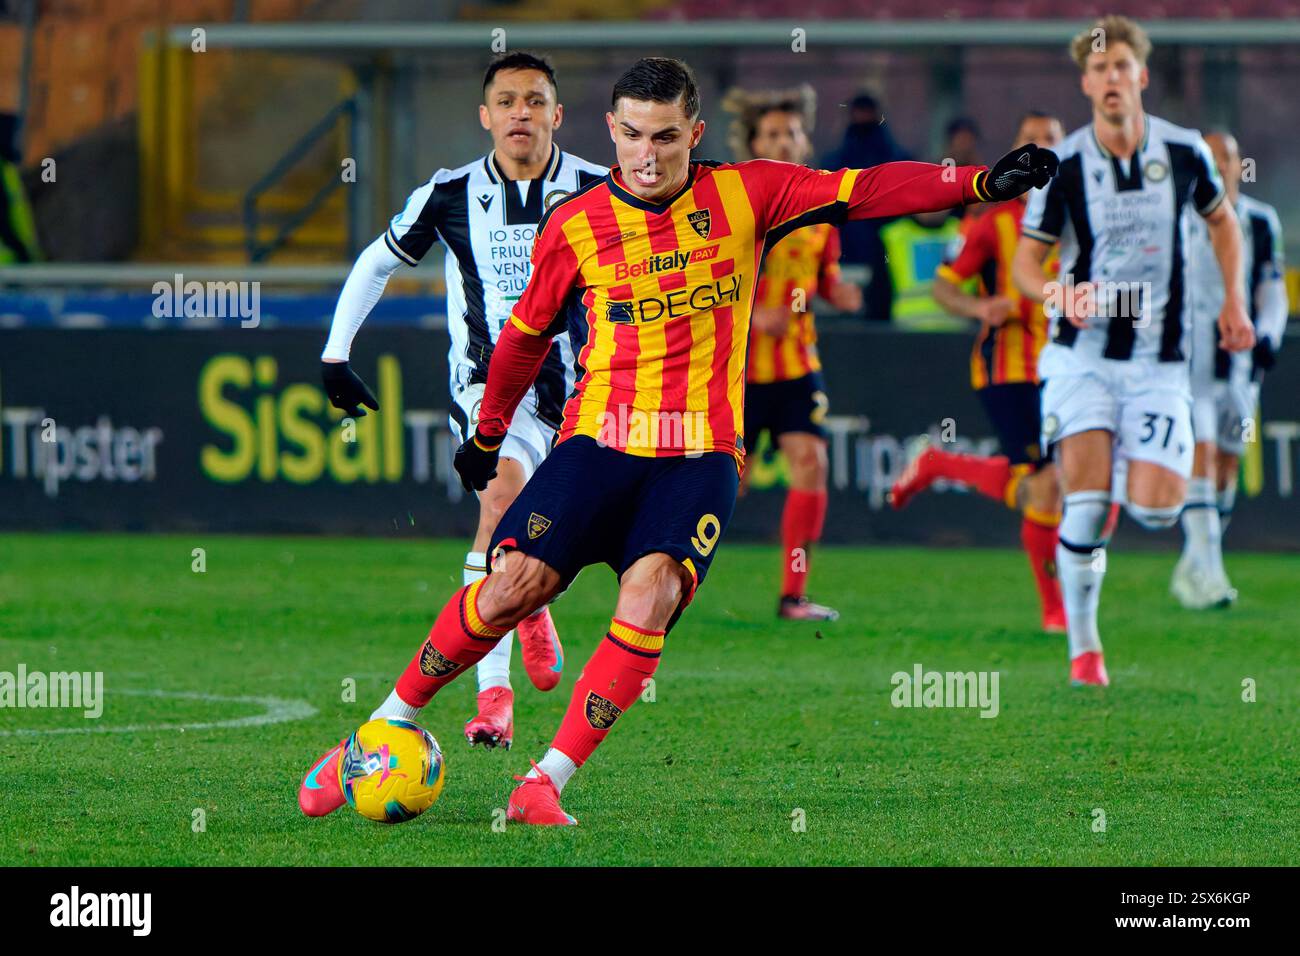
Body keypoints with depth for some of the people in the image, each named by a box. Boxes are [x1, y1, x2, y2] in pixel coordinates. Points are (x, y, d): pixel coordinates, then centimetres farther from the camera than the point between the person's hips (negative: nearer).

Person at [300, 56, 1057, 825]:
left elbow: (865, 189, -3)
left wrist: (983, 183, -14)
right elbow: (527, 334, 18)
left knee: (651, 593, -24)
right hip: (599, 439, 0)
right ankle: (393, 722, 4)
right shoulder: (574, 228, 3)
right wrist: (488, 436, 28)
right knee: (513, 587, -17)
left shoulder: (745, 197, 4)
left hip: (702, 452, 0)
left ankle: (546, 785, -21)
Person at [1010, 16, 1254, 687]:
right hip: (1083, 353, -1)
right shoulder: (1063, 166, -6)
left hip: (1160, 361, 1)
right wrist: (1058, 294, -21)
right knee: (1085, 505, -13)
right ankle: (1083, 648, 3)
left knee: (1154, 511, -11)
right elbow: (1025, 261, 0)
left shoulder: (1184, 151, -1)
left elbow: (1221, 219, 19)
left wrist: (1233, 300, 9)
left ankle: (1141, 470, 27)